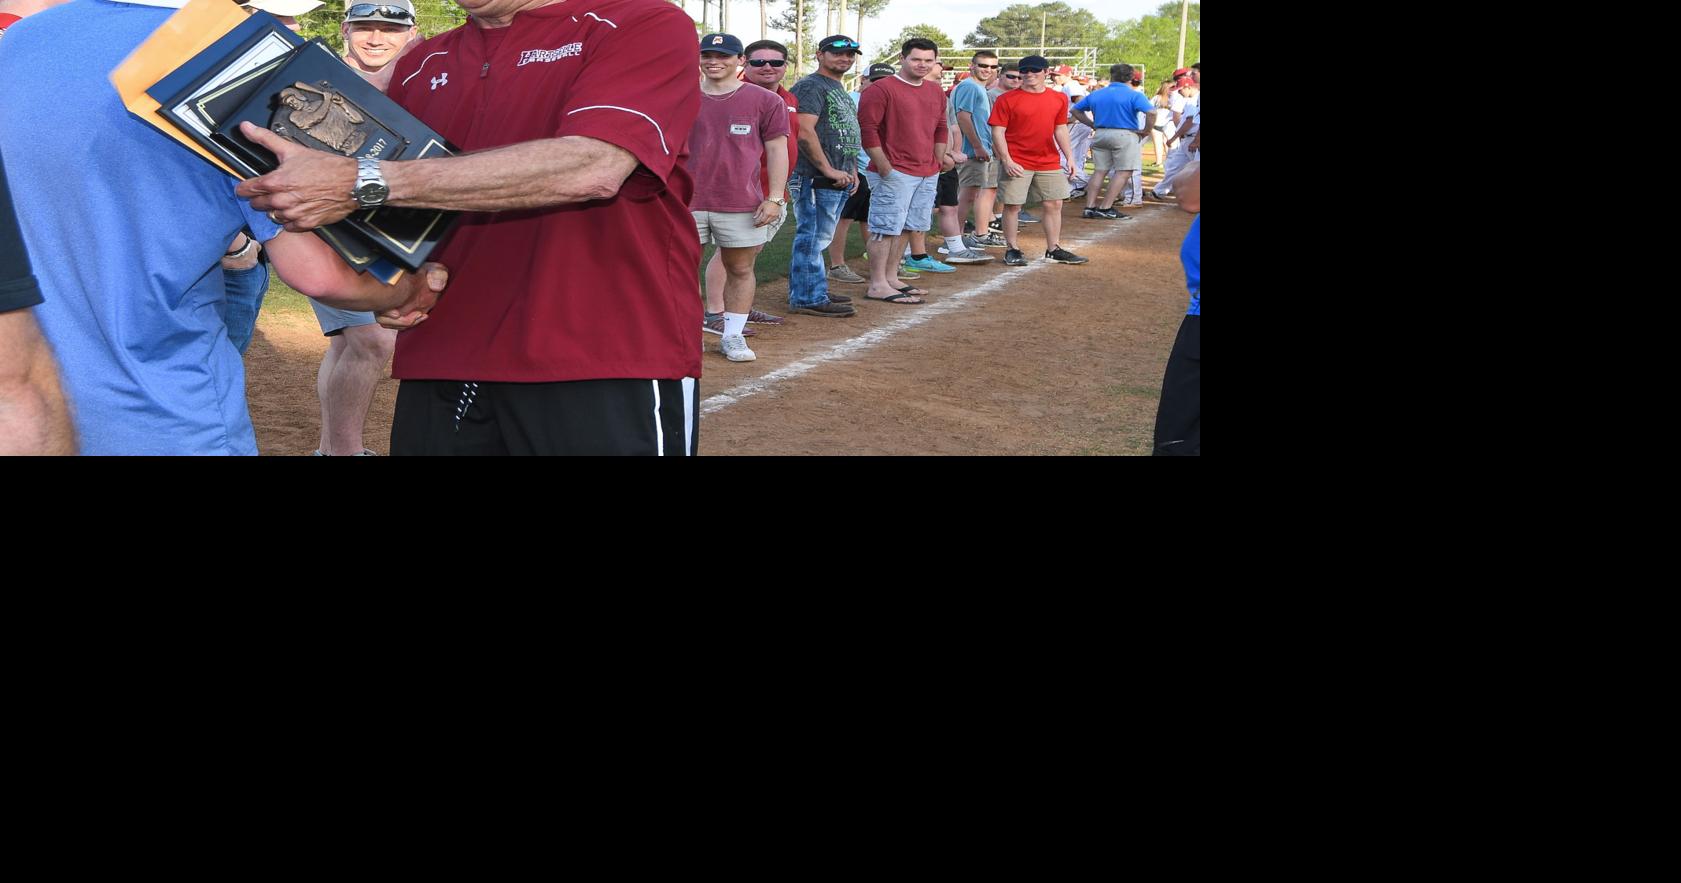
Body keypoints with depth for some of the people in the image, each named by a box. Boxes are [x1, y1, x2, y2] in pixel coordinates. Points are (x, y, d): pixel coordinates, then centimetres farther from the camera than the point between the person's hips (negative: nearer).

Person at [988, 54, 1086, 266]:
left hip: (1049, 163, 4)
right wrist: (1007, 161, -16)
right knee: (1012, 205, -1)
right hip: (1017, 164, -4)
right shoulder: (1007, 100, -6)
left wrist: (1069, 156, 6)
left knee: (1054, 204, 6)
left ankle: (1054, 249, 17)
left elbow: (1060, 129, 14)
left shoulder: (1059, 99, 8)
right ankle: (1012, 249, 11)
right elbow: (998, 132, -8)